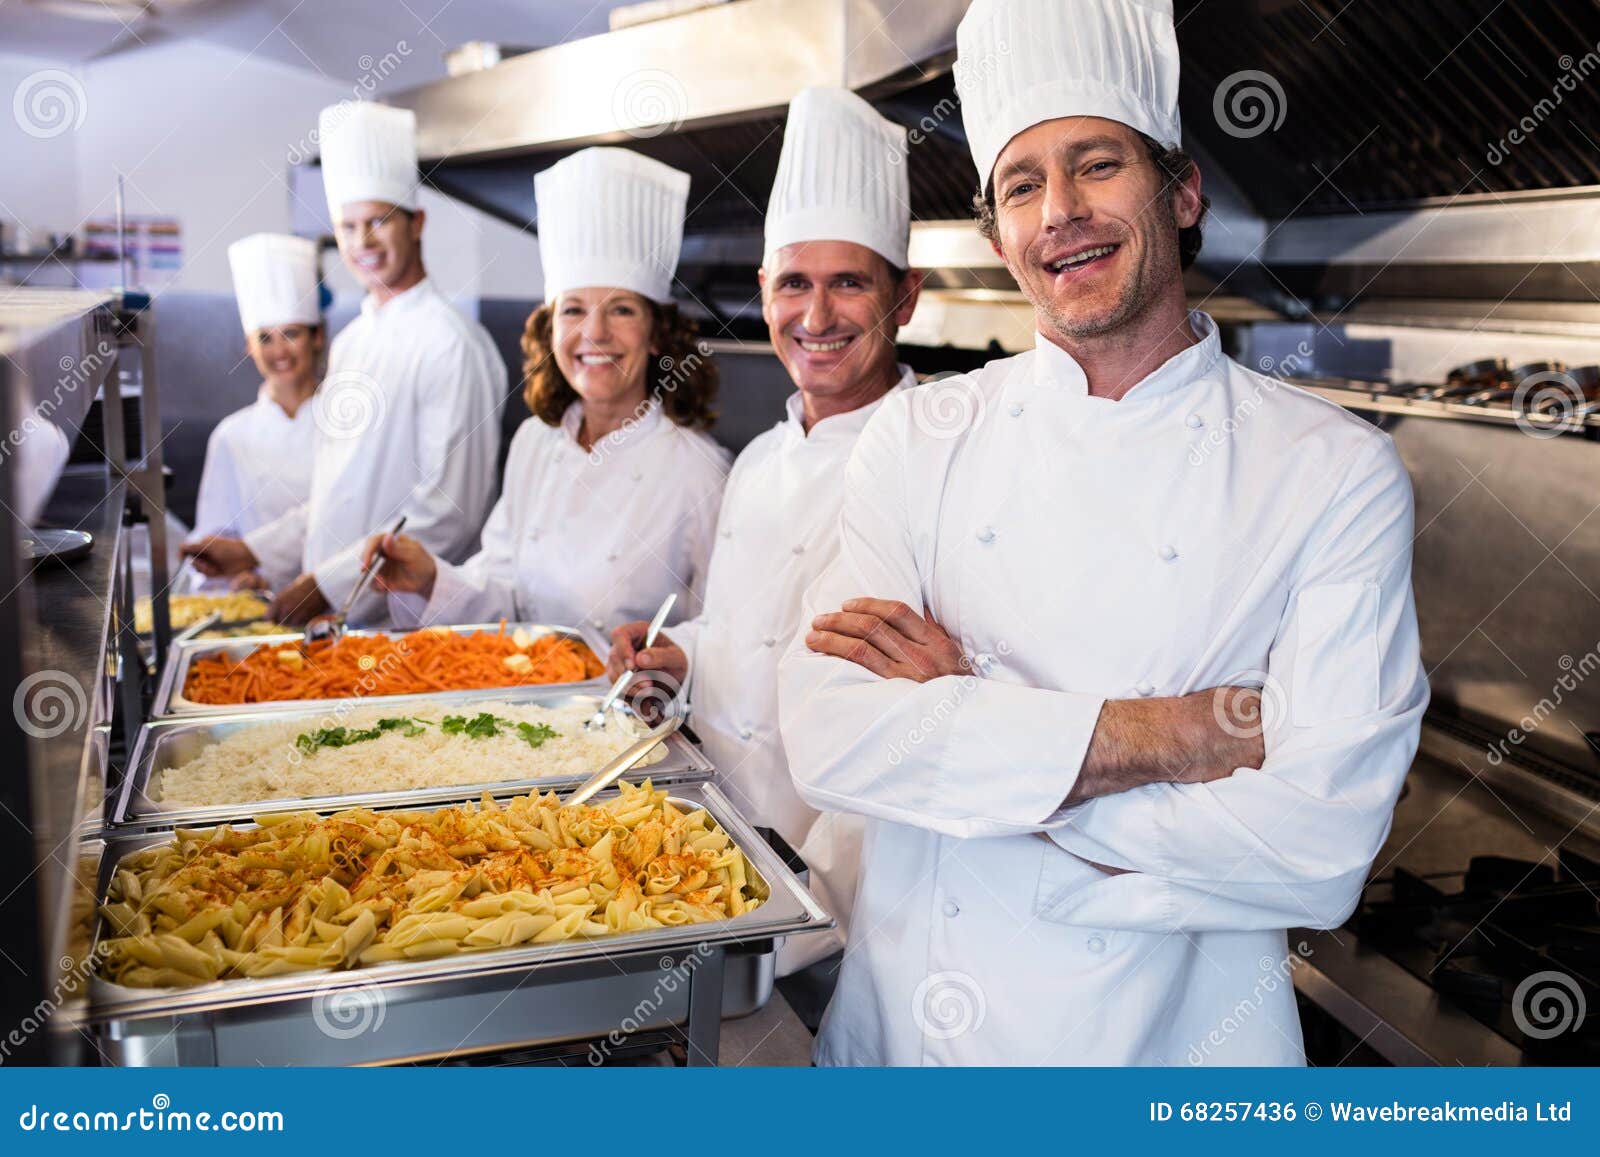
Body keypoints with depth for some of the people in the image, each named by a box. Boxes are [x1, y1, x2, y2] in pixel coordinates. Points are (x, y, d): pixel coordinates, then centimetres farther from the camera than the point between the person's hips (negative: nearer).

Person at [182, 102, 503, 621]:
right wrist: (253, 552, 13)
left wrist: (329, 585, -14)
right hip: (329, 616, 7)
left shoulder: (452, 344, -13)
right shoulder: (350, 342, 14)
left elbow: (448, 514, -16)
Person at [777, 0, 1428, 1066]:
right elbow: (828, 737, -16)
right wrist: (1192, 730, -21)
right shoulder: (918, 440, -4)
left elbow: (1322, 847, -18)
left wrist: (966, 712, -18)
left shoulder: (1339, 471, -10)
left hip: (1179, 1035, -1)